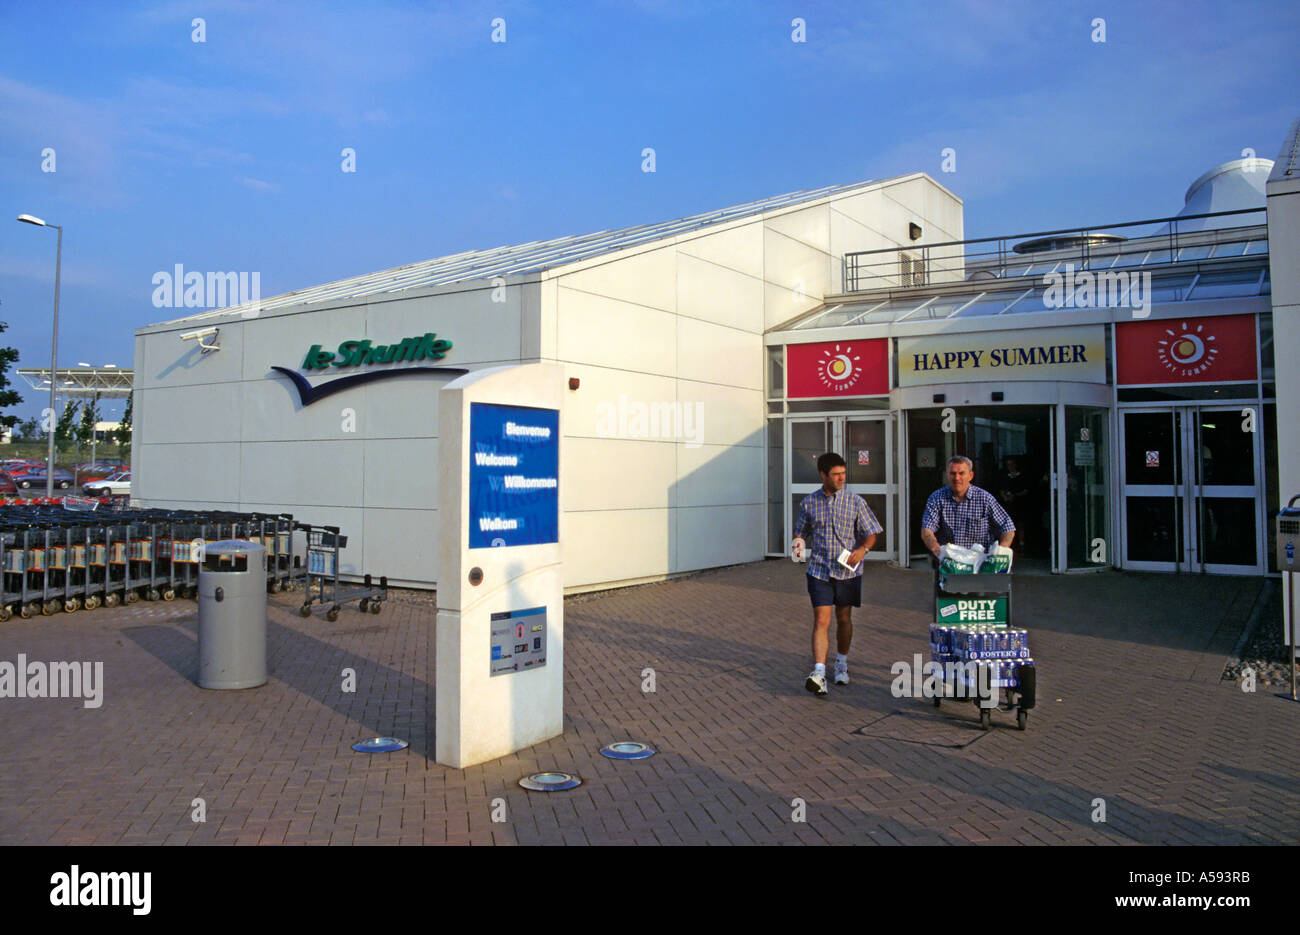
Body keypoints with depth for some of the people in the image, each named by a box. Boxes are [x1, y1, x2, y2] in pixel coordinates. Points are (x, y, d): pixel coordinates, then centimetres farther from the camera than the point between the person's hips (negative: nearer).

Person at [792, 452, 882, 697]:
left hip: (848, 571, 1)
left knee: (844, 618, 13)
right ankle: (818, 673, -15)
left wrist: (862, 549, -16)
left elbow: (870, 533, 4)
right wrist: (799, 541, -8)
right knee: (821, 620, -9)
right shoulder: (809, 503, 3)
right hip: (819, 570, -1)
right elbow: (801, 530, 15)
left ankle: (841, 662, 34)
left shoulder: (855, 502, 0)